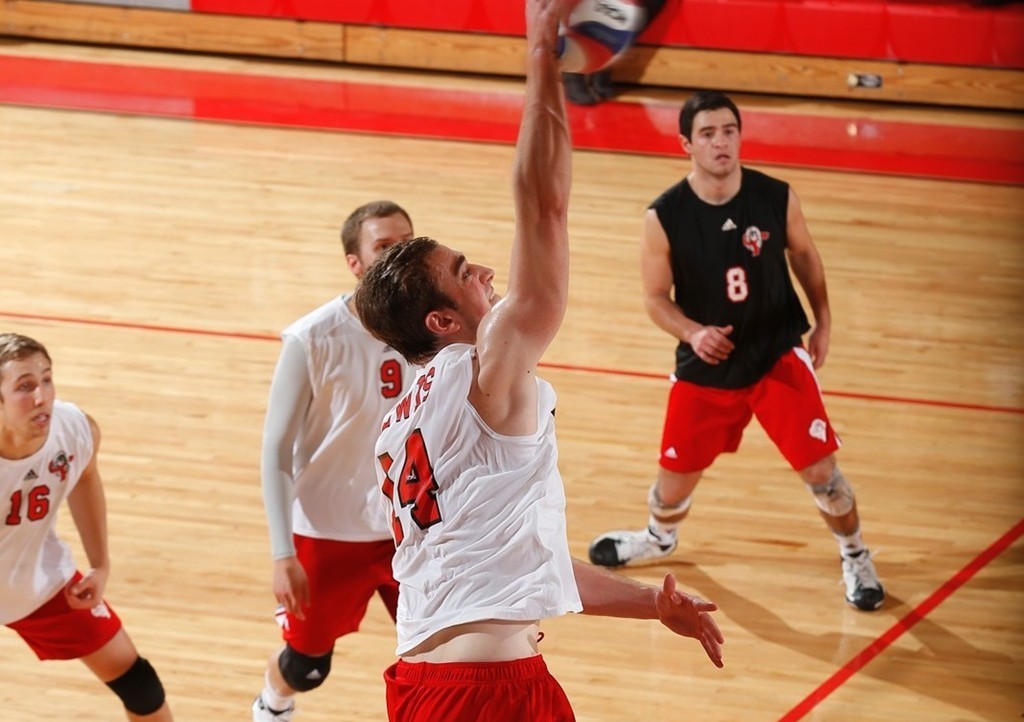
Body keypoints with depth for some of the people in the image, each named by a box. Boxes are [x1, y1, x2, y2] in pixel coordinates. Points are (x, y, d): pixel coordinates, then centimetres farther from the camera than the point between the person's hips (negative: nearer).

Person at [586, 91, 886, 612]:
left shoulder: (777, 199, -13)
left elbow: (803, 254, 8)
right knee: (675, 480, 12)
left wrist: (822, 320, 8)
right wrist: (693, 333, -23)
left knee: (820, 470, -6)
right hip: (704, 368, 0)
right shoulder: (664, 217, -16)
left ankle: (855, 559, 21)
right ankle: (659, 538, 48)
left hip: (778, 357, 0)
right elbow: (656, 298, -5)